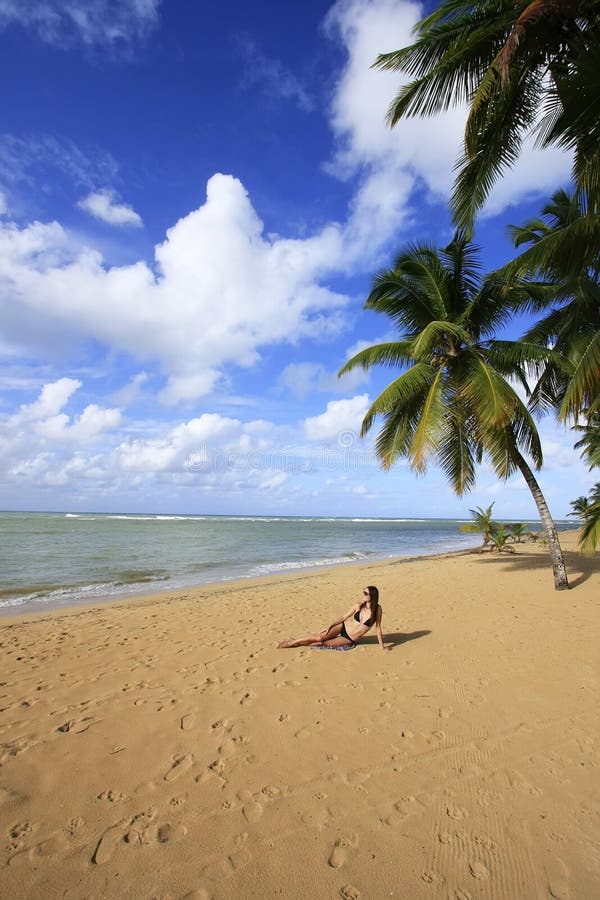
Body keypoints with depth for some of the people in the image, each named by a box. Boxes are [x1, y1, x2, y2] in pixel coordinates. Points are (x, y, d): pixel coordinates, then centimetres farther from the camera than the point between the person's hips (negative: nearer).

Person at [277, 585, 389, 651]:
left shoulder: (377, 610, -18)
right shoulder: (358, 606, -10)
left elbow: (378, 627, -8)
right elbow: (344, 617, -1)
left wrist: (382, 646, -3)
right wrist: (329, 627, -4)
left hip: (350, 640, -1)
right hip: (343, 627, 1)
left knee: (322, 643, -12)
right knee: (319, 637, -16)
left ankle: (297, 644, 5)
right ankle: (293, 641, 2)